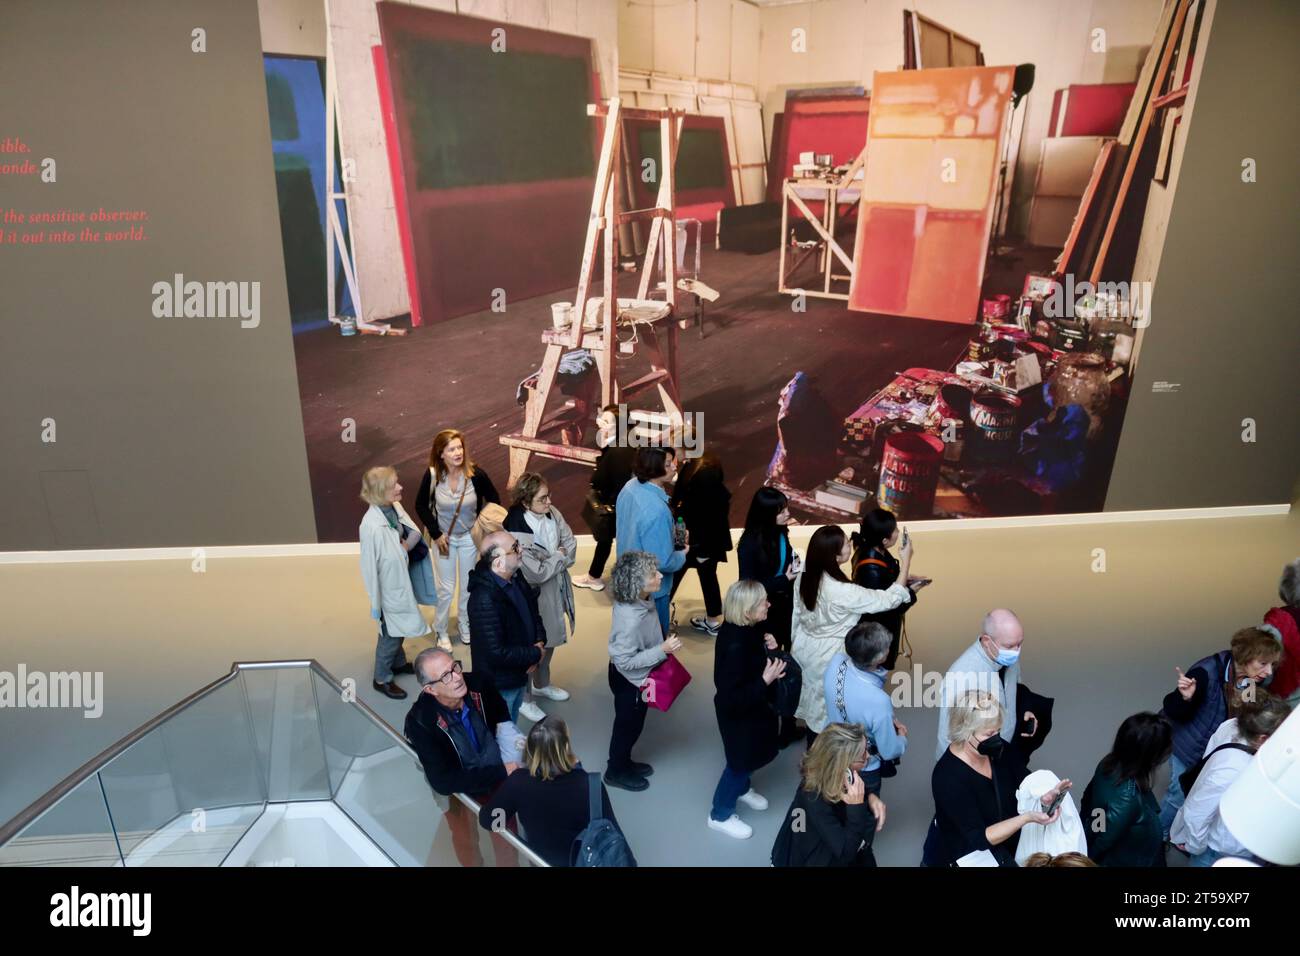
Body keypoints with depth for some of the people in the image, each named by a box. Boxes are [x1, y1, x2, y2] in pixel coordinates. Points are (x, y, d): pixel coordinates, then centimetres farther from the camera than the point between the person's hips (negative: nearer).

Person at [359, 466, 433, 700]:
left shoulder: (396, 507, -12)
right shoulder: (372, 526, -33)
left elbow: (414, 533, 7)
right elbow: (369, 566, -24)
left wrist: (405, 546, -9)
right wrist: (376, 603, -16)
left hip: (402, 581, 7)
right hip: (388, 588, -7)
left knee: (400, 628, 28)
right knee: (390, 633, 13)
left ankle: (398, 663, 52)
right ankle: (382, 679, 36)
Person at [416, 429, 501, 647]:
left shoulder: (475, 473, -21)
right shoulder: (432, 475, -20)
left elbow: (494, 500, -4)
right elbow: (421, 506, -5)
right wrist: (436, 534, -8)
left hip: (469, 537, 1)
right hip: (444, 537, -1)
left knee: (468, 585, 14)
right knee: (446, 588, 7)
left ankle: (465, 624, 37)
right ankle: (441, 630, 28)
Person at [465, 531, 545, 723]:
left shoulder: (516, 578, -6)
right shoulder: (485, 600, -33)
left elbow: (532, 612, 11)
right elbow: (497, 654, -33)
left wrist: (540, 642, -7)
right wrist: (535, 655, -20)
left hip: (519, 674, 8)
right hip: (498, 684, -8)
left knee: (511, 726, 29)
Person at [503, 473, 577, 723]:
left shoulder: (551, 513, -10)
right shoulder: (517, 532, -30)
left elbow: (571, 543, -2)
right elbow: (537, 573, -28)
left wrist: (553, 558, -16)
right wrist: (559, 556, -15)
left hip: (556, 589, 7)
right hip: (533, 596, -7)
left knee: (550, 640, 26)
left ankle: (542, 684, 50)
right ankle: (523, 698, 33)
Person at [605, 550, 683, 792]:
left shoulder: (641, 599, -14)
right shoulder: (630, 620, -40)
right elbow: (625, 662, -30)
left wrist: (661, 646, 16)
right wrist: (662, 650, -32)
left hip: (637, 677, 8)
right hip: (629, 681, -8)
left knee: (632, 724, 28)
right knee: (628, 726, 17)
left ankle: (623, 762, 51)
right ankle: (616, 772, 43)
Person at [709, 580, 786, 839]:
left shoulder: (748, 628, -11)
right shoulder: (735, 645, -38)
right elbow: (732, 697, -34)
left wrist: (767, 647, -7)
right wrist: (766, 680, -35)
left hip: (755, 707, 9)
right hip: (739, 713, -8)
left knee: (755, 754, 29)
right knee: (742, 760, 13)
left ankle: (742, 789, 58)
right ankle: (720, 815, 36)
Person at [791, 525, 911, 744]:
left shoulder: (803, 577, -14)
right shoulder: (842, 592, -34)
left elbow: (797, 615, 0)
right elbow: (889, 599, -24)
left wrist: (795, 641, 17)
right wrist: (906, 560, -17)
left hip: (805, 648, 6)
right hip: (828, 655, -6)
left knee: (810, 697, 27)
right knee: (824, 704, 17)